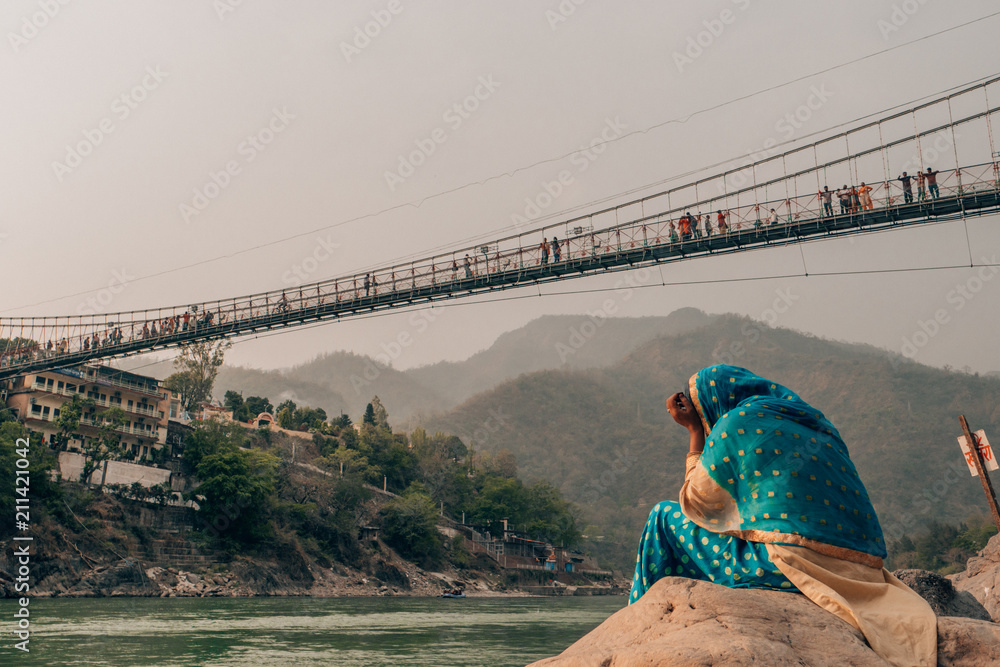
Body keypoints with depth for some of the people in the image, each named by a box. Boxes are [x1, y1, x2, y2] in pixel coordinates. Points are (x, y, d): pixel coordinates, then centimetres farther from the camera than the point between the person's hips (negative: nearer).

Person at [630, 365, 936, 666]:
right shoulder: (814, 421, 20)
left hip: (790, 566, -8)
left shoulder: (734, 424, -1)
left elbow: (696, 506, 10)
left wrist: (694, 430, 15)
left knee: (665, 517, 8)